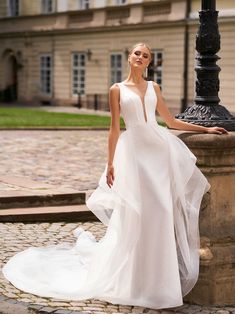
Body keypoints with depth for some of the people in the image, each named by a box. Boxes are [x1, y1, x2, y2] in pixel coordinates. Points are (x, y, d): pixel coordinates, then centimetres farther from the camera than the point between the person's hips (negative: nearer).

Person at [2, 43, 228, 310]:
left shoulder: (154, 88, 14)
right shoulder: (117, 89, 4)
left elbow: (171, 121, 19)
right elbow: (115, 128, 2)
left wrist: (205, 129, 17)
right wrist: (110, 163, -3)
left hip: (160, 149, 4)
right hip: (134, 151, -3)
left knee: (161, 211, 2)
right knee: (134, 213, -2)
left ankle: (156, 275, 14)